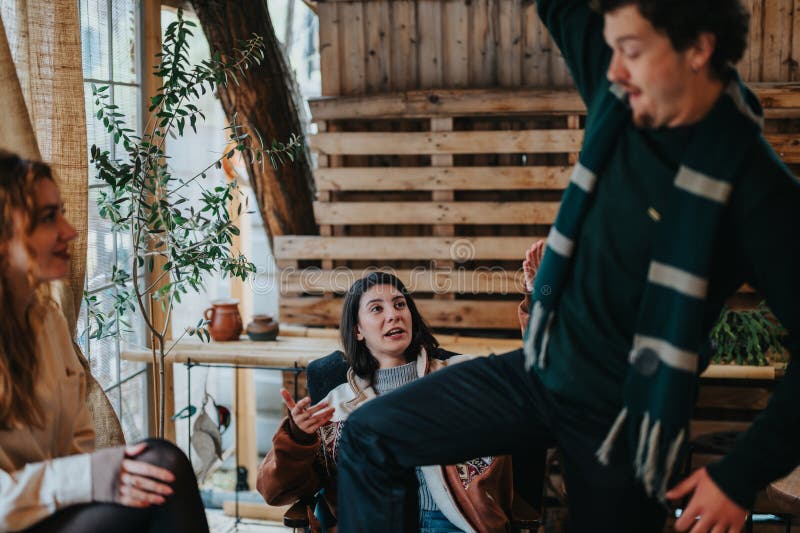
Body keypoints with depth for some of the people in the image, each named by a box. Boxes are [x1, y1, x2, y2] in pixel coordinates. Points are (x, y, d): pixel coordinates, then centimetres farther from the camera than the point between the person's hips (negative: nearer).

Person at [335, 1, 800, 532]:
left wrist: (744, 474, -21)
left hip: (624, 422, -5)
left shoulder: (757, 189, -22)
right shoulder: (620, 95, -6)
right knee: (368, 438, -4)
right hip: (540, 372, 5)